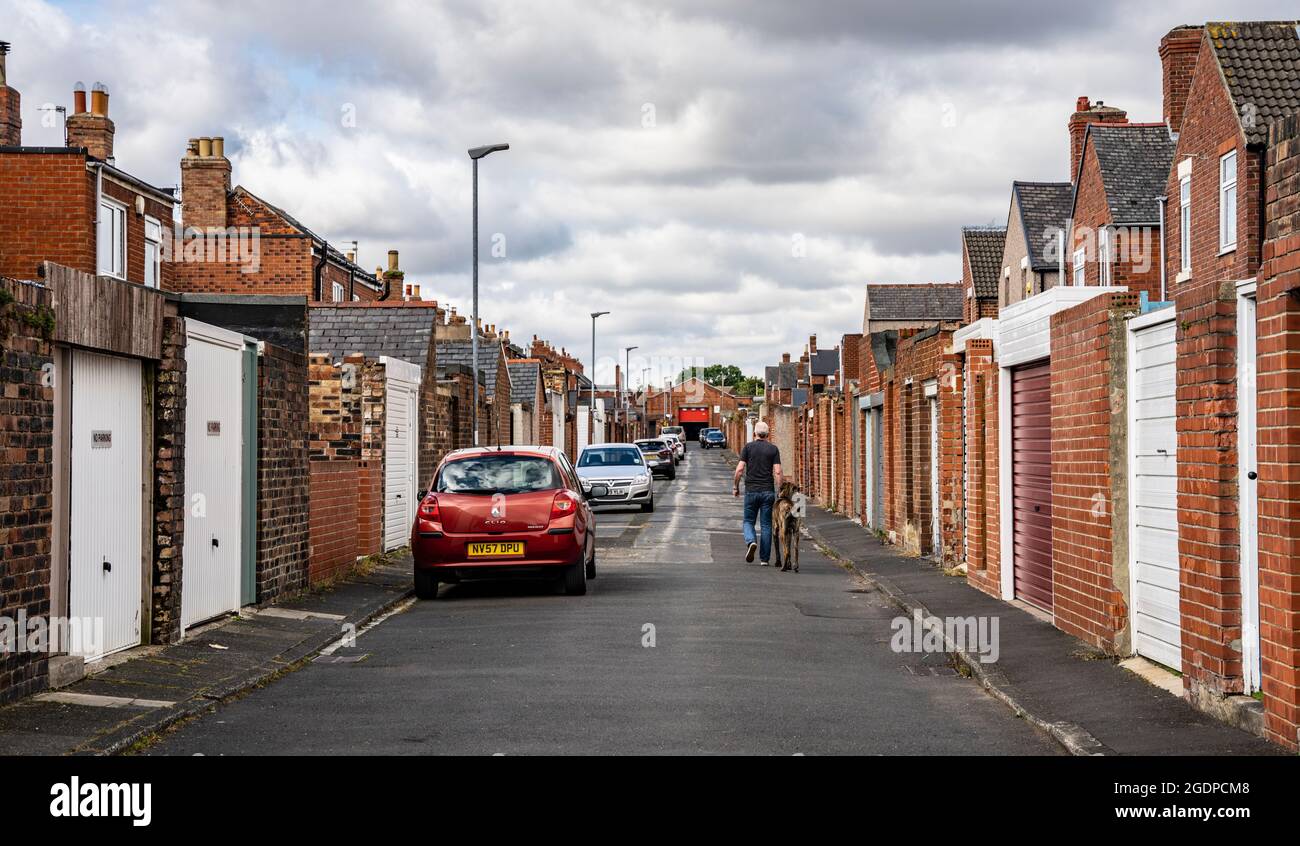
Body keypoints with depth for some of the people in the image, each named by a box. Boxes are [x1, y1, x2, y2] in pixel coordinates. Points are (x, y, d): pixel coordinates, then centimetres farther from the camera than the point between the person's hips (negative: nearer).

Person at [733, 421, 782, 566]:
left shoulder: (748, 447, 1)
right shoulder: (773, 449, 3)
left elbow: (740, 469, -5)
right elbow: (777, 472, -4)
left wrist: (735, 487, 6)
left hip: (751, 490, -1)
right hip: (768, 491, 1)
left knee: (748, 521, 12)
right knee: (766, 525, 6)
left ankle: (751, 541, -18)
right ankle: (764, 558, 6)